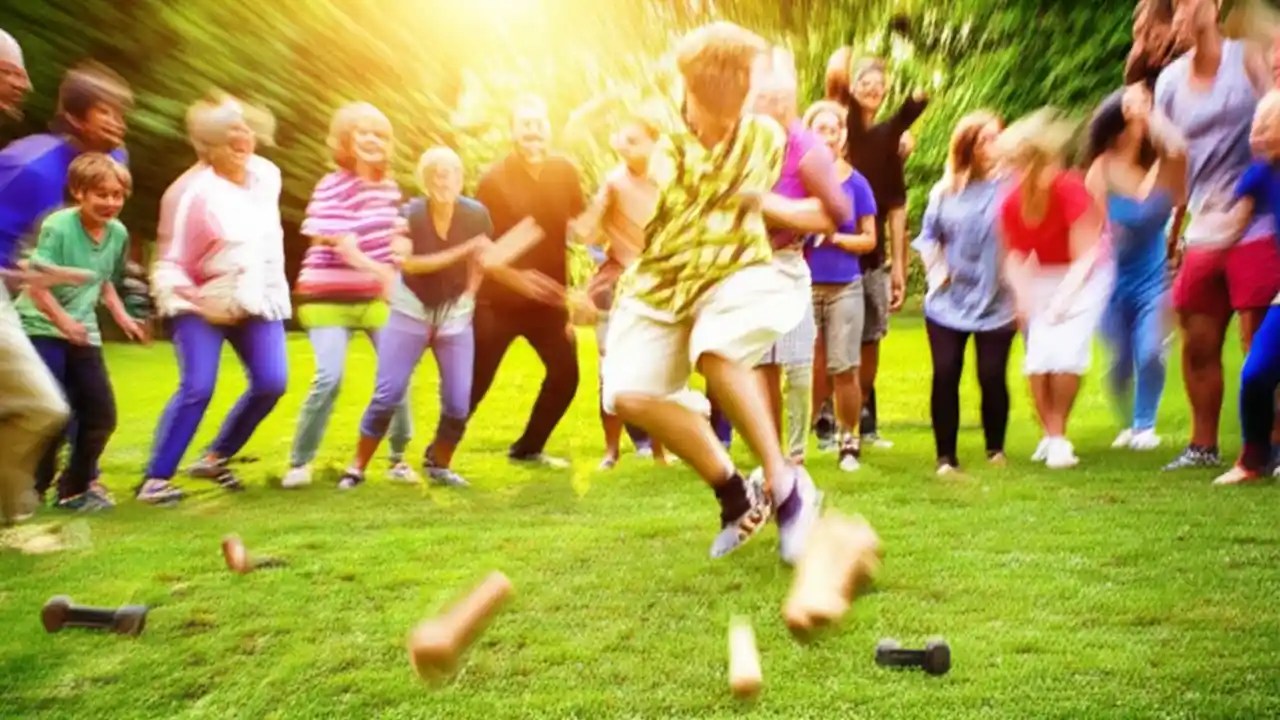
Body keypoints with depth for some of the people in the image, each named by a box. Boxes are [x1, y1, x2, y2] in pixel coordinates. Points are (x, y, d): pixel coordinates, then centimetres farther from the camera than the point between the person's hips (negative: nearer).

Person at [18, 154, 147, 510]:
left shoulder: (118, 233, 1)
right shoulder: (58, 227, -17)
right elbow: (36, 283, -19)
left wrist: (122, 316, 3)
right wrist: (63, 320, -29)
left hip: (84, 332, 6)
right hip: (40, 329, -6)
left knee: (101, 414, 5)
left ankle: (75, 488, 22)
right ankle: (31, 488, 11)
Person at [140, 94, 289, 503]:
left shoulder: (268, 176, -1)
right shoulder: (201, 194, -18)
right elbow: (179, 262, -11)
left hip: (256, 300, 5)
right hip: (204, 302, -5)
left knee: (271, 383, -6)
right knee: (197, 388, -15)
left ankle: (215, 459, 13)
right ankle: (156, 479, -3)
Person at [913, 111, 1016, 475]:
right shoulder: (945, 191, 6)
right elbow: (928, 235, 15)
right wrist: (936, 269, 0)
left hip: (996, 305, -2)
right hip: (947, 303, 2)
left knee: (992, 377, -1)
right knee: (945, 377, -1)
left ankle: (995, 448, 23)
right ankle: (946, 456, 10)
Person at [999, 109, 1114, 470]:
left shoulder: (1070, 189, -26)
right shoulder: (1011, 204, -13)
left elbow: (1085, 253, -23)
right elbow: (1014, 255, -5)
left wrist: (1063, 297, -26)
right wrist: (1022, 294, -20)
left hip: (1084, 276, -4)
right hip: (1043, 278, 4)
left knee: (1066, 352, -16)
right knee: (1038, 355, -6)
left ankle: (1059, 436, 0)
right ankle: (1050, 435, 11)